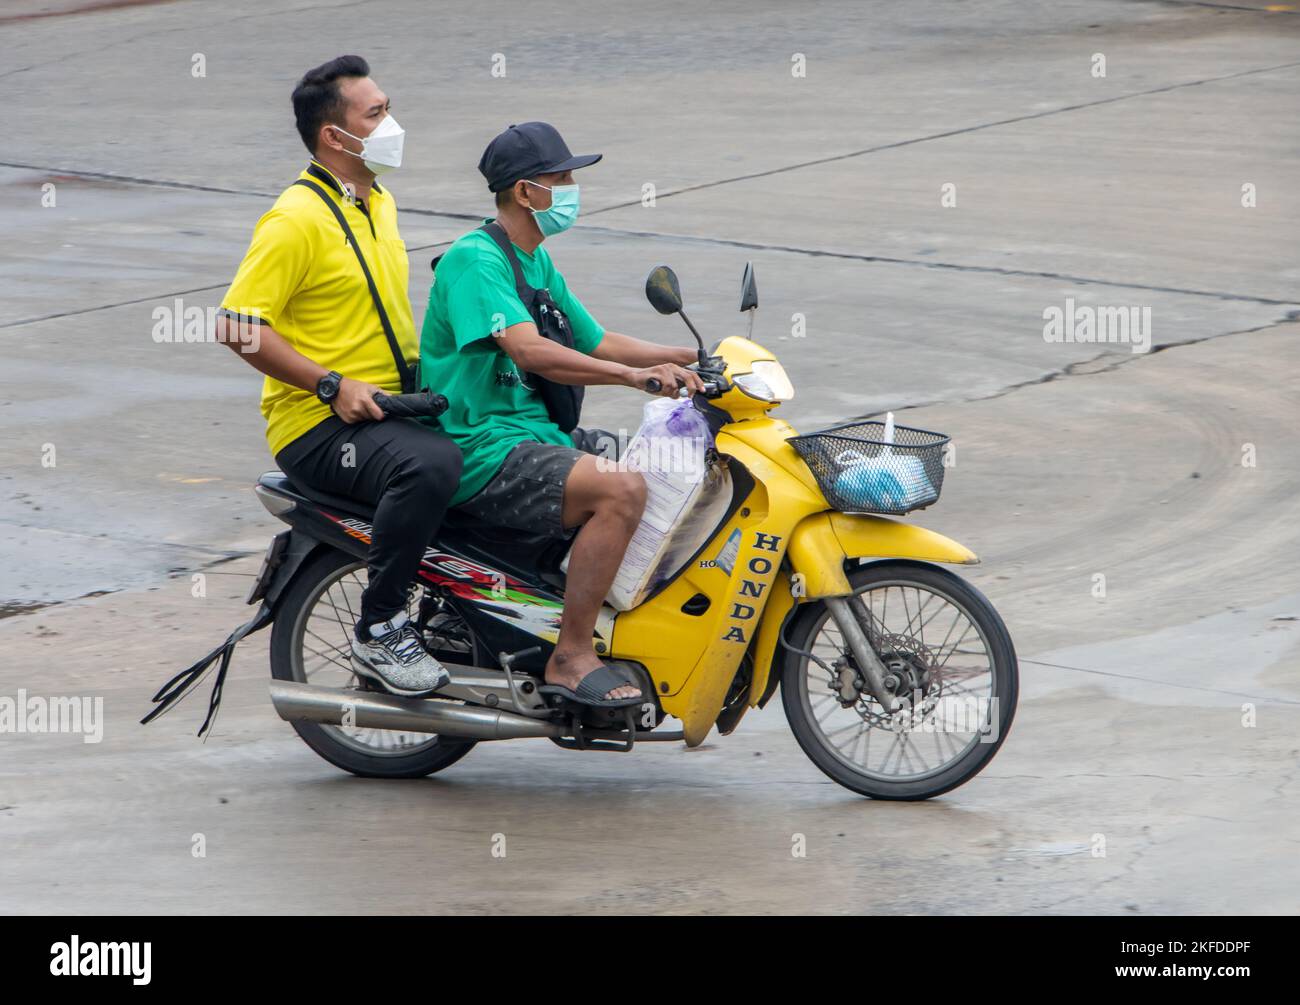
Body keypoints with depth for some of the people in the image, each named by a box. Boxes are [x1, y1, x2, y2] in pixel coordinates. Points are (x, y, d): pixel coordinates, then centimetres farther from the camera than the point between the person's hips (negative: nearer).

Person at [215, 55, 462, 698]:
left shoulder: (378, 203, 16)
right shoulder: (297, 218, -14)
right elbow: (238, 326, -19)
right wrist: (332, 386, -21)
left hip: (391, 407, 9)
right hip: (318, 427, -9)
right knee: (432, 463, -35)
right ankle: (378, 631, -24)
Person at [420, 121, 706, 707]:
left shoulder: (537, 262, 17)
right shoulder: (474, 259, -15)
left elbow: (596, 344, 25)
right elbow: (530, 351, -29)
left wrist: (688, 359, 12)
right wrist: (637, 375, -36)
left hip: (535, 435, 10)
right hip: (482, 451, -10)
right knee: (622, 490, -29)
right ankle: (570, 658, -25)